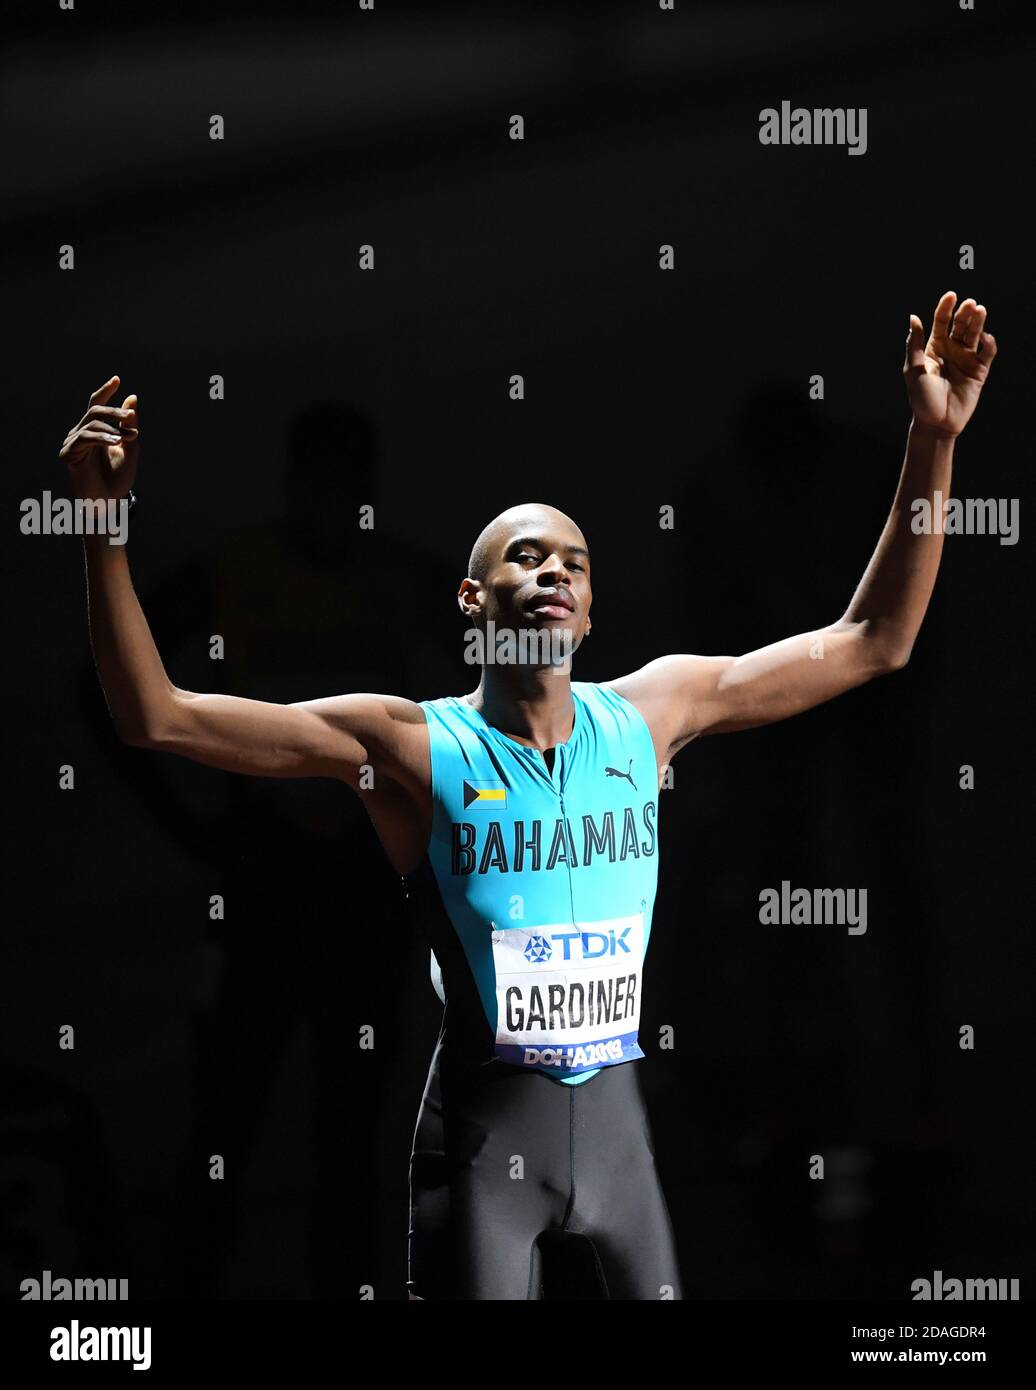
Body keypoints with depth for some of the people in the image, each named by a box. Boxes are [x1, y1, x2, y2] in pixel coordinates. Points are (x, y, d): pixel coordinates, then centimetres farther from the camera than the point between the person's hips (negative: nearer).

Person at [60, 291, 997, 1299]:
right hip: (483, 1127, -4)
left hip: (614, 1108, 4)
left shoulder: (649, 711, 4)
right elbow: (156, 717, -12)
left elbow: (872, 644, 8)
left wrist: (932, 442, 2)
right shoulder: (408, 745, -7)